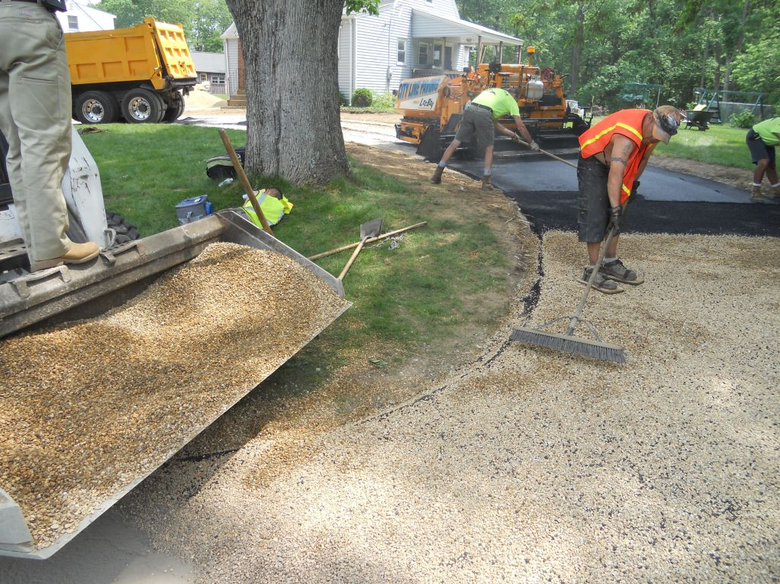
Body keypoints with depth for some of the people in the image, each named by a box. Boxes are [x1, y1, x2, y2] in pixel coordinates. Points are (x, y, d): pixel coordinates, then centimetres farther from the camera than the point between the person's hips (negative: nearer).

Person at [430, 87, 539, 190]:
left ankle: (438, 173, 9)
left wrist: (512, 134, 45)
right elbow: (521, 126, 19)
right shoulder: (511, 101, 23)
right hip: (483, 114, -5)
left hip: (470, 109, 5)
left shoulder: (492, 91, 41)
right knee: (489, 148, 13)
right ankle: (486, 181, 12)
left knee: (455, 142, 10)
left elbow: (495, 124, 40)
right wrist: (531, 142, 30)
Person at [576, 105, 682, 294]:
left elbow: (643, 158, 11)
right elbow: (615, 174, -44)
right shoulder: (628, 133, -36)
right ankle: (592, 269, -11)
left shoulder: (653, 131, -8)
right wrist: (615, 208, -46)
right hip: (593, 160, -9)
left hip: (614, 163, 9)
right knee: (595, 215, -14)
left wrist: (633, 183, 14)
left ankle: (611, 263, 16)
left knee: (618, 216, 8)